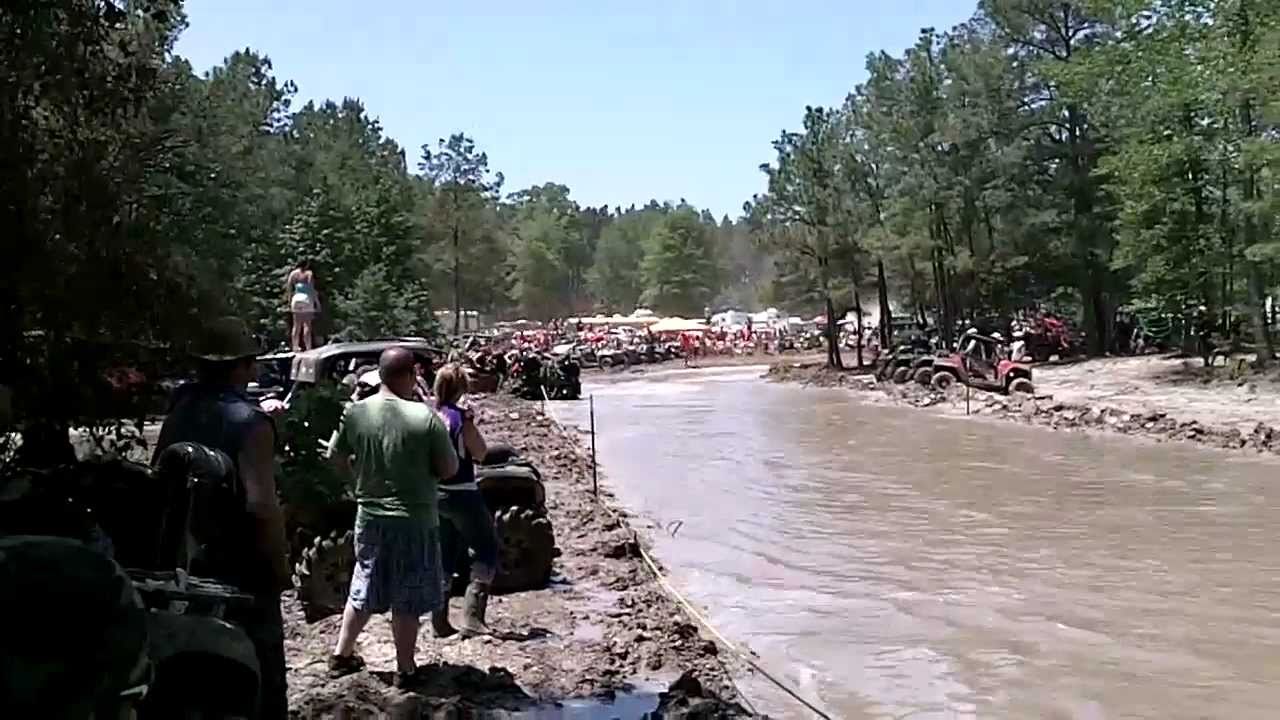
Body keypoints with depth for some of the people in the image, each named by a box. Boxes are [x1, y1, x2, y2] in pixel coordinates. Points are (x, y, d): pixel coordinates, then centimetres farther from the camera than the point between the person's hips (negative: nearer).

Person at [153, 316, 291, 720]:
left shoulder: (179, 411, 2)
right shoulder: (250, 422, -20)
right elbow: (261, 505, -28)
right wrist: (281, 565, -17)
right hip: (241, 570, -7)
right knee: (260, 674, 6)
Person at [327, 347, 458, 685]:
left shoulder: (355, 412, -6)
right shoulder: (425, 418, -19)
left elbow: (336, 458, 6)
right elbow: (449, 469, -12)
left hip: (369, 516, 4)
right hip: (414, 521, -4)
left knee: (363, 589, 21)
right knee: (407, 600, 8)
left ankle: (341, 654, 30)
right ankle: (405, 669, 18)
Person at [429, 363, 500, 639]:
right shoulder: (461, 415, -15)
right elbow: (480, 452, -8)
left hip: (434, 493, 7)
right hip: (461, 494, -6)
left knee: (443, 555, 16)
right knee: (487, 550, 5)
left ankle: (440, 622, 16)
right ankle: (472, 617, -6)